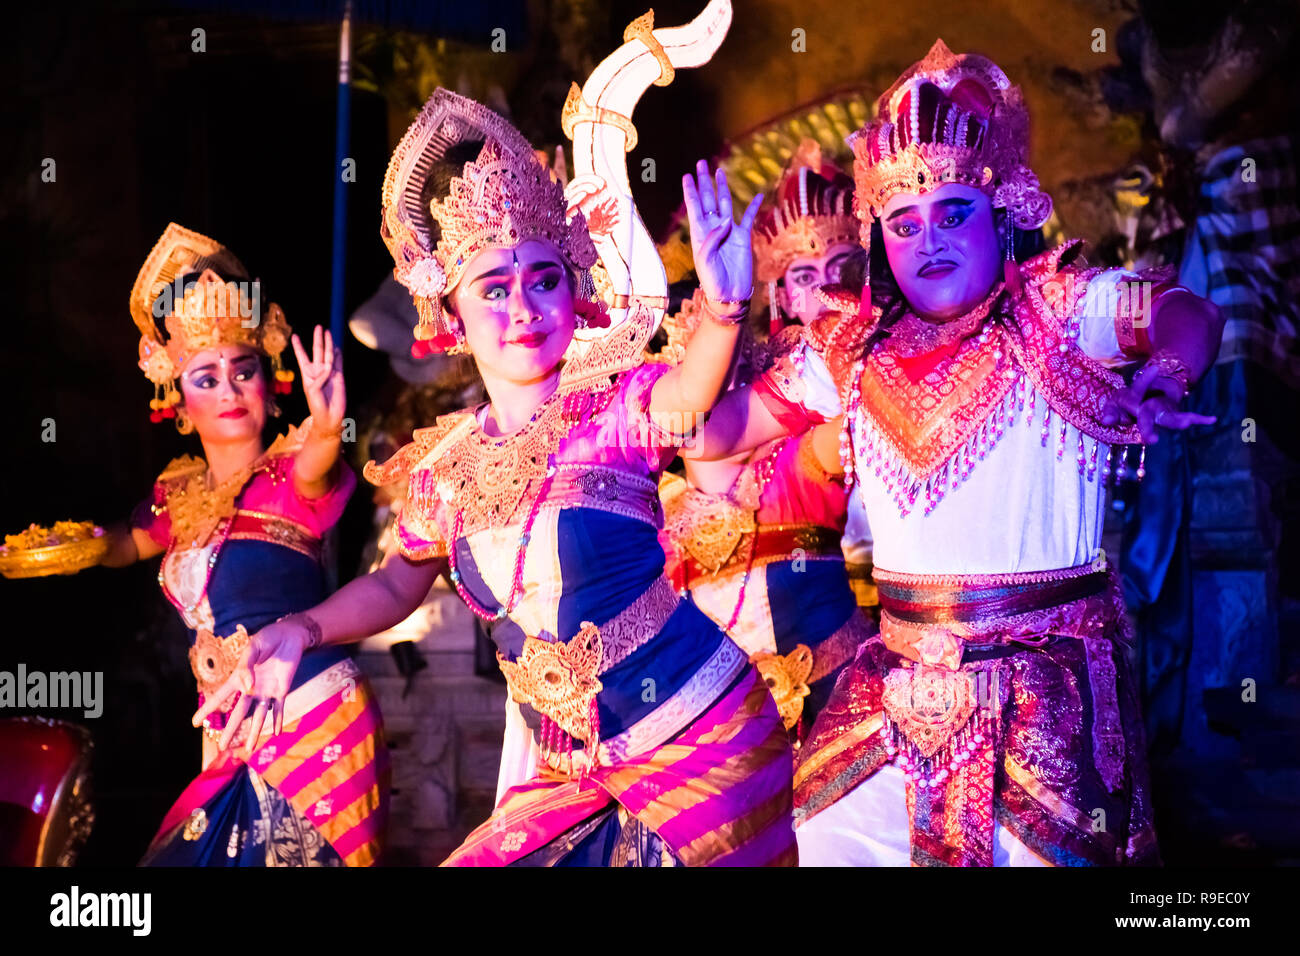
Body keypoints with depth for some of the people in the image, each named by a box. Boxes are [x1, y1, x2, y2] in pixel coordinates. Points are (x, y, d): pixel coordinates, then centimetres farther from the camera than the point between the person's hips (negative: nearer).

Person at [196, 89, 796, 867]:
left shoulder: (615, 408, -12)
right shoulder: (448, 464, 1)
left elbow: (687, 395, -36)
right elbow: (398, 583, 16)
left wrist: (725, 311, -55)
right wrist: (301, 631, 2)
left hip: (705, 741, -4)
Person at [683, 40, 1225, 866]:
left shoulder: (1057, 308, -2)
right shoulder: (851, 346, 7)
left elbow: (1188, 314, -9)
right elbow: (716, 432, 9)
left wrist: (1155, 385, -28)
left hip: (1044, 676, -4)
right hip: (902, 669, 4)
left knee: (1037, 847, -2)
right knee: (829, 833, 7)